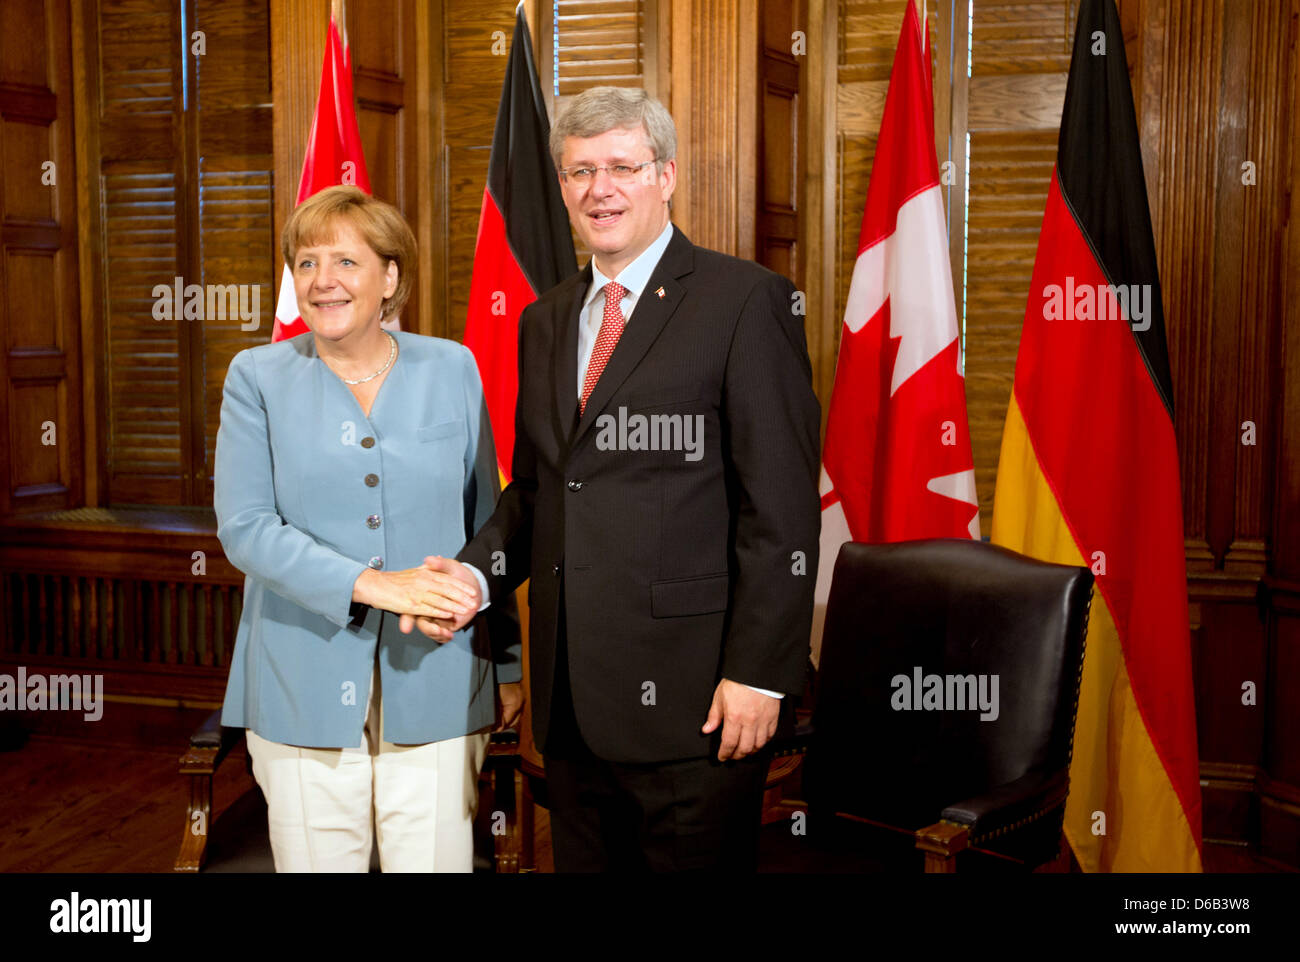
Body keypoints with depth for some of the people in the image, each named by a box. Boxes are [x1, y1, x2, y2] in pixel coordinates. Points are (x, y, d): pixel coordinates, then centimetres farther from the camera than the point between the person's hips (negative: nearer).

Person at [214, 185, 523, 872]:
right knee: (316, 862, 7)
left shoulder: (451, 369, 6)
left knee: (436, 861, 4)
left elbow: (486, 523, 9)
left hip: (434, 680, 1)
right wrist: (370, 584, -18)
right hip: (304, 685, 0)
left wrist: (507, 663, 8)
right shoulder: (258, 377, 3)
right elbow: (243, 527, -7)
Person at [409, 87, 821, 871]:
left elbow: (782, 506, -12)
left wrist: (758, 673, -16)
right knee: (584, 861, 17)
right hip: (571, 700, 6)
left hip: (691, 698, -6)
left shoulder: (747, 300, -7)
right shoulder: (545, 319, 14)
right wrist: (475, 572, -1)